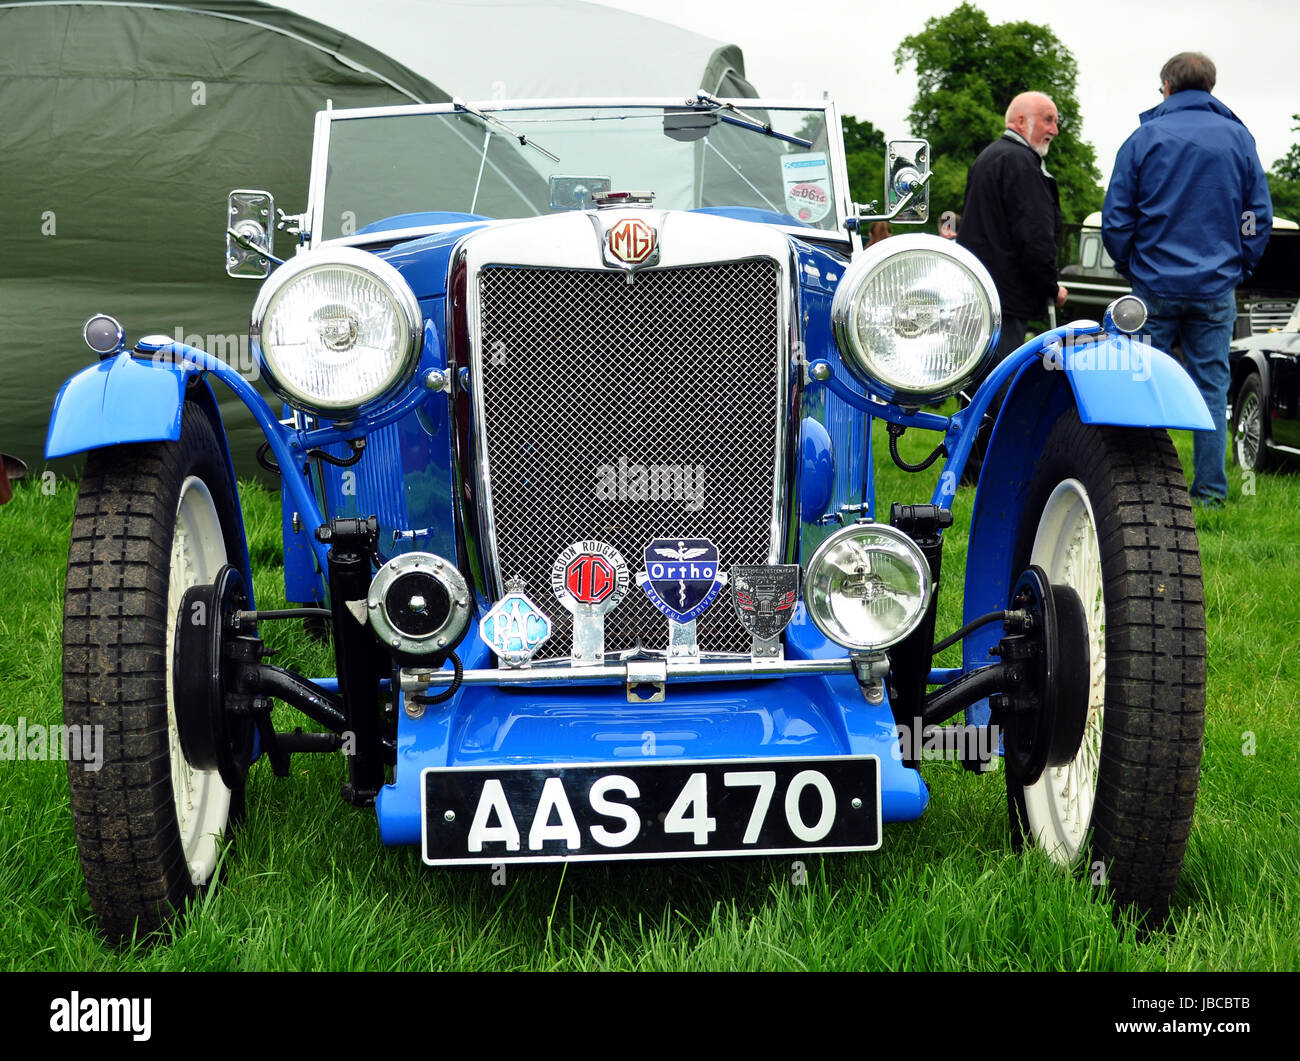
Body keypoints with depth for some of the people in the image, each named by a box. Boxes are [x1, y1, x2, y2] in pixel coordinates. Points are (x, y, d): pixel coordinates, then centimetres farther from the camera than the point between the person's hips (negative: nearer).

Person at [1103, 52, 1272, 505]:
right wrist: (1238, 267, 15)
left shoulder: (1144, 138, 0)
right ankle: (1210, 492, 6)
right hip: (1217, 289, 1)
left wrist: (1132, 268, 12)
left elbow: (1115, 220, -1)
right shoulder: (1237, 137, 5)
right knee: (1211, 389, 5)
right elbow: (1260, 215, 5)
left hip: (1155, 286, -1)